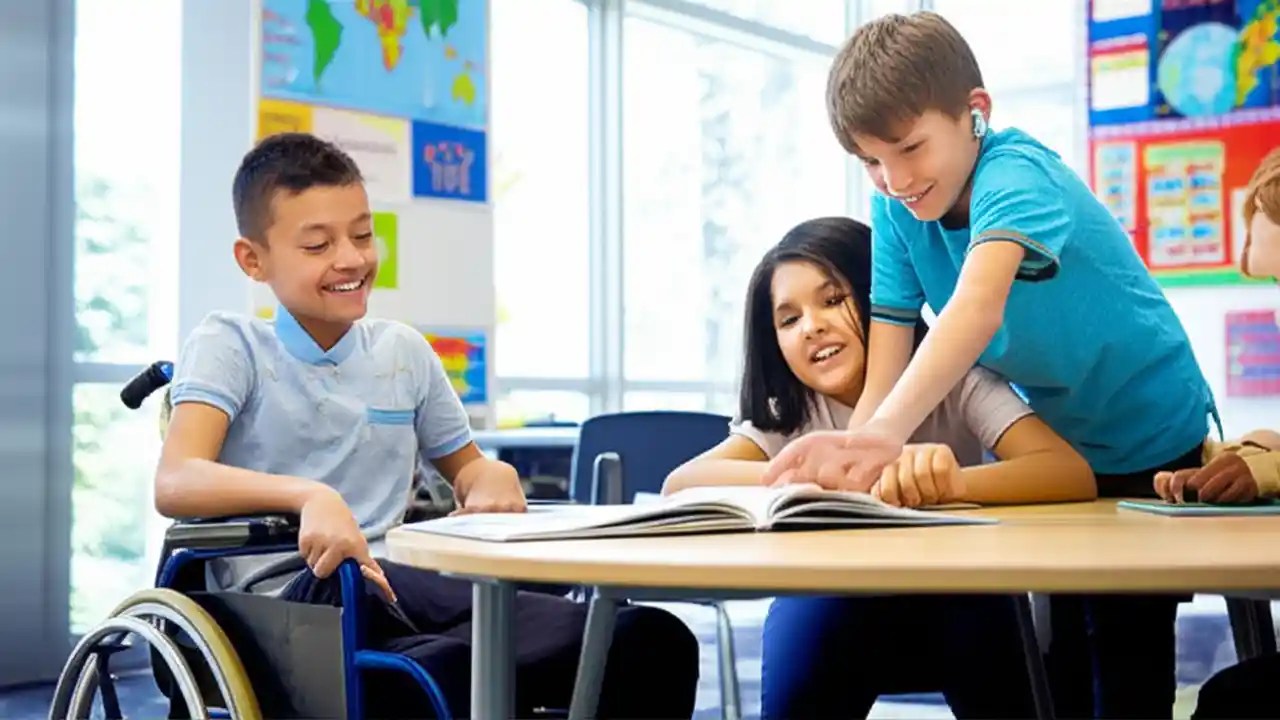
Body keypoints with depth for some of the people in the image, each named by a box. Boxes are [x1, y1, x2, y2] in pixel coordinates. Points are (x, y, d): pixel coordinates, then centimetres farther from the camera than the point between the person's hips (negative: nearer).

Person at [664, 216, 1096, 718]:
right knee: (803, 616, -31)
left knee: (976, 616, -33)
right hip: (833, 623, 1)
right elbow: (680, 486, -26)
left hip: (960, 613, -1)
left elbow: (1074, 475, -29)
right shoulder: (788, 414, -9)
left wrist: (951, 483, -48)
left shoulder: (954, 383, -14)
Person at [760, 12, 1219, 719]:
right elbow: (888, 357, -17)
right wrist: (852, 456, -36)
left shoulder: (1016, 174, -30)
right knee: (1058, 660, 10)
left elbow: (977, 308, -50)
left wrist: (885, 434, -65)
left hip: (1149, 444, -6)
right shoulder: (896, 209, -11)